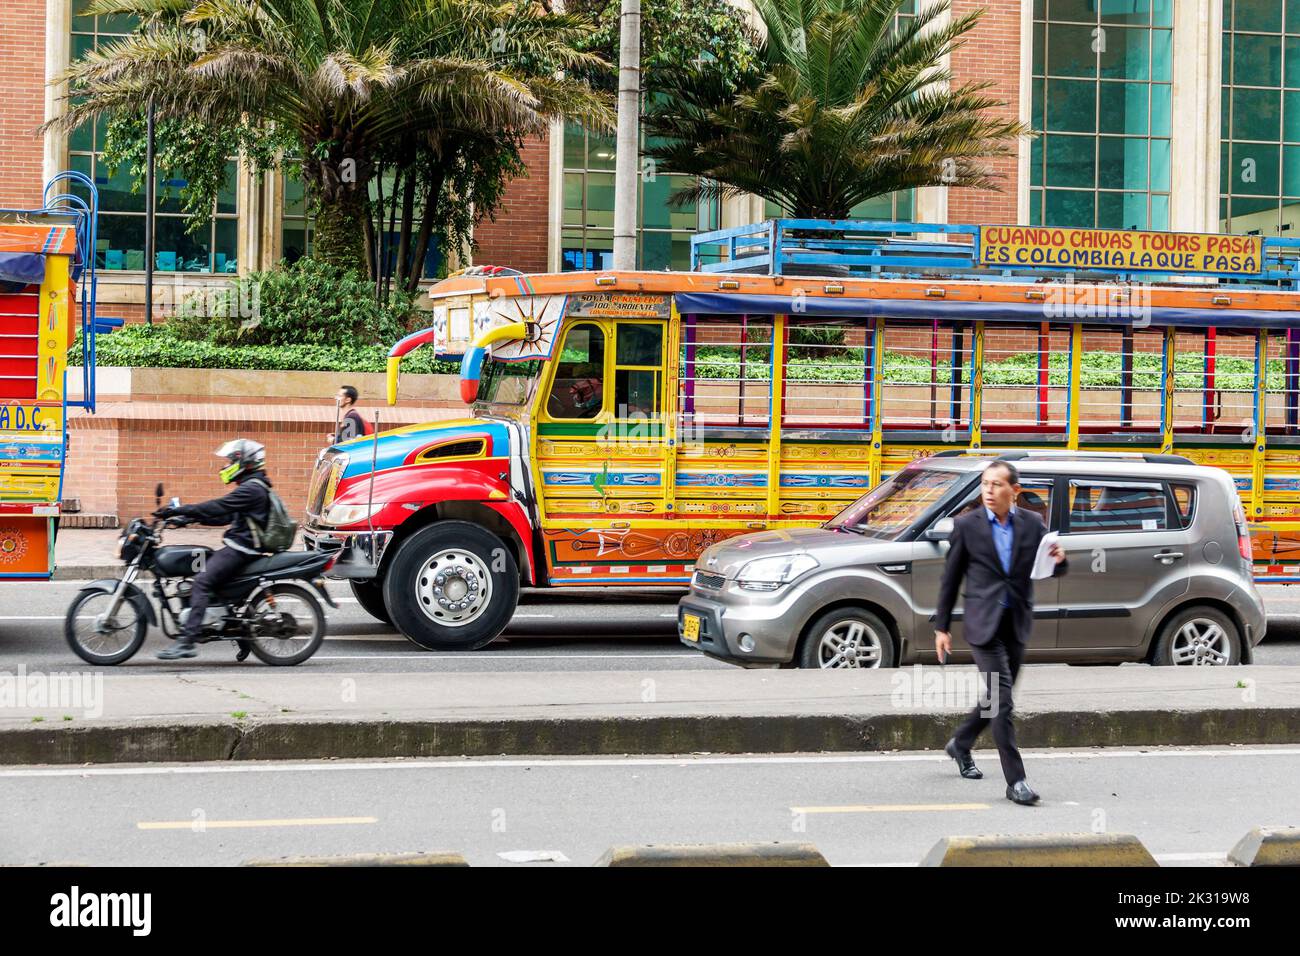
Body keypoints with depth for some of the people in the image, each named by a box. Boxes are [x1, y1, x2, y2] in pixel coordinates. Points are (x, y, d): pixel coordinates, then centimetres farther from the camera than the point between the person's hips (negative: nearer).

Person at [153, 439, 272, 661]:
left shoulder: (252, 489, -13)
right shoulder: (253, 487, 21)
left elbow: (218, 507, -21)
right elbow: (225, 516, 22)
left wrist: (178, 511, -21)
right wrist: (188, 516, 14)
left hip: (241, 549, -11)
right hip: (238, 548, 11)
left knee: (202, 580, -23)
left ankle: (187, 641, -33)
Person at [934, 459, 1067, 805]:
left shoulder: (1032, 524, 4)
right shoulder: (967, 525, -3)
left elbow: (1053, 571, 9)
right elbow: (950, 579, 2)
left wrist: (1059, 560, -16)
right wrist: (941, 627, 2)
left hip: (1017, 624, 4)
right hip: (983, 623, -4)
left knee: (996, 698, 16)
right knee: (1002, 700, -11)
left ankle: (960, 745, 41)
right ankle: (1015, 781, -10)